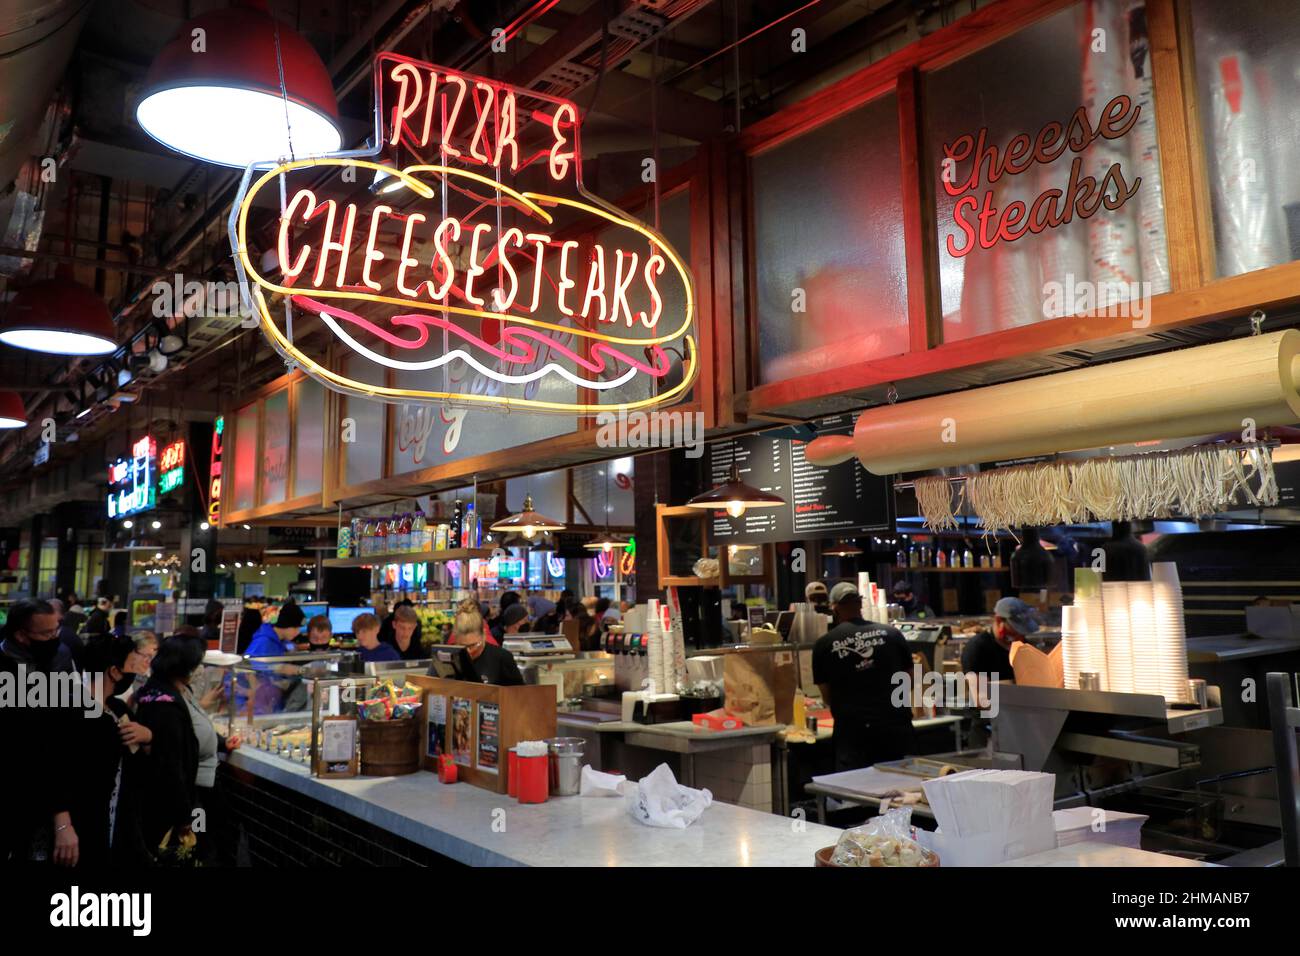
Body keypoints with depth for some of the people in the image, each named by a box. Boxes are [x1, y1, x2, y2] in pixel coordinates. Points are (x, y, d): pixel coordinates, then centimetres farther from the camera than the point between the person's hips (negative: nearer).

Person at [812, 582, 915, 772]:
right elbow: (909, 680, 13)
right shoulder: (891, 634, 3)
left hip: (853, 730, -2)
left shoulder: (824, 644, -2)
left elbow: (827, 697, 7)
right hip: (896, 726, 3)